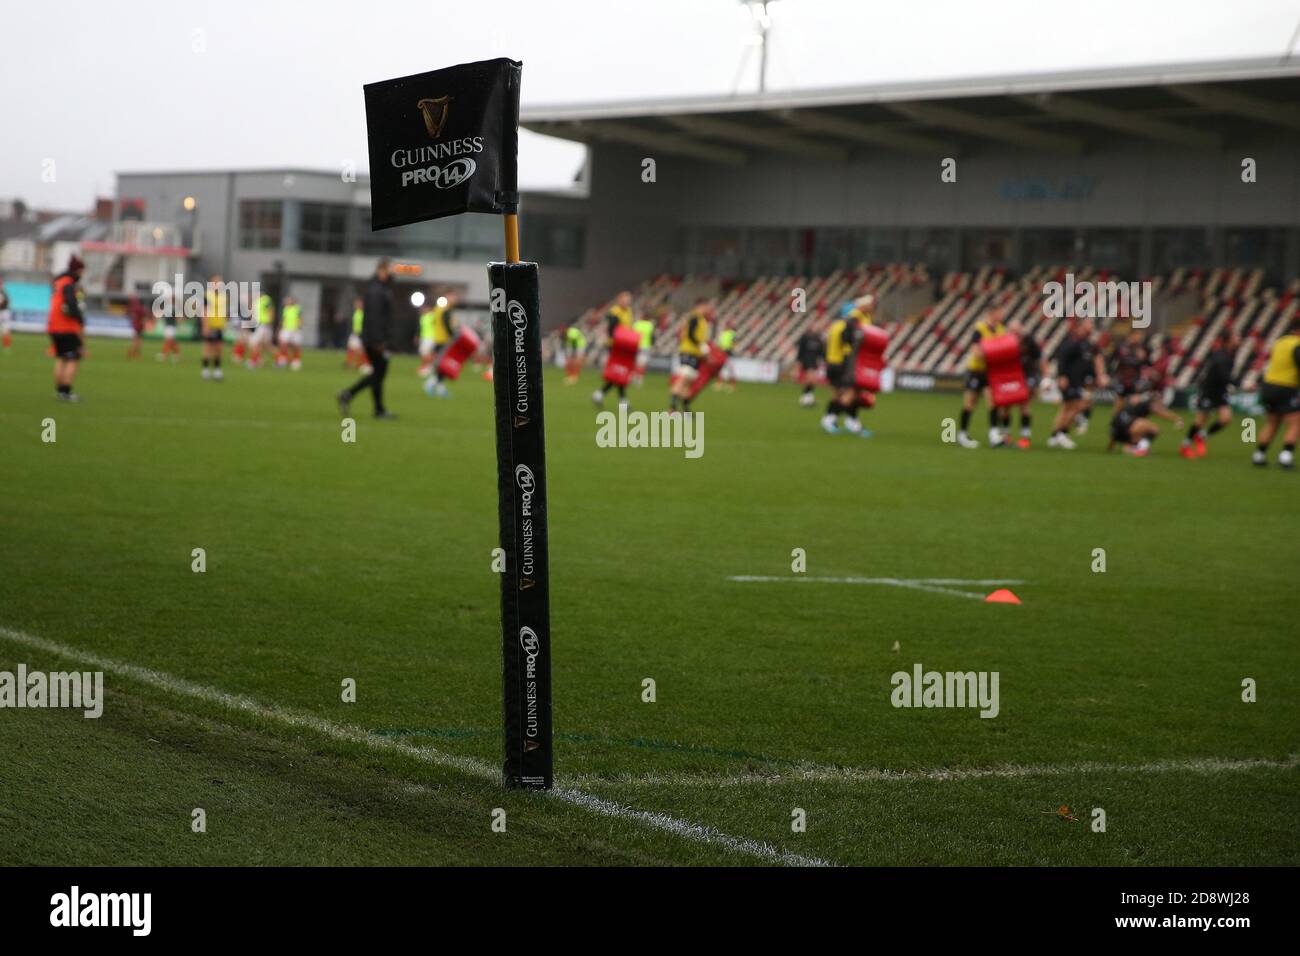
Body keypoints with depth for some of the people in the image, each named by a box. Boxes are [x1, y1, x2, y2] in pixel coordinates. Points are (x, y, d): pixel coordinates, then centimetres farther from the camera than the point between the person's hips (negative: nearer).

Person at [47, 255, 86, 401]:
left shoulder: (58, 282, 14)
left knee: (60, 359, 15)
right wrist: (82, 320, -8)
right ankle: (66, 391, -11)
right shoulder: (69, 285, -16)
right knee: (73, 360, -6)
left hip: (54, 327, 9)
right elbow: (71, 307, -24)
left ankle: (59, 390, 16)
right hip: (68, 329, -9)